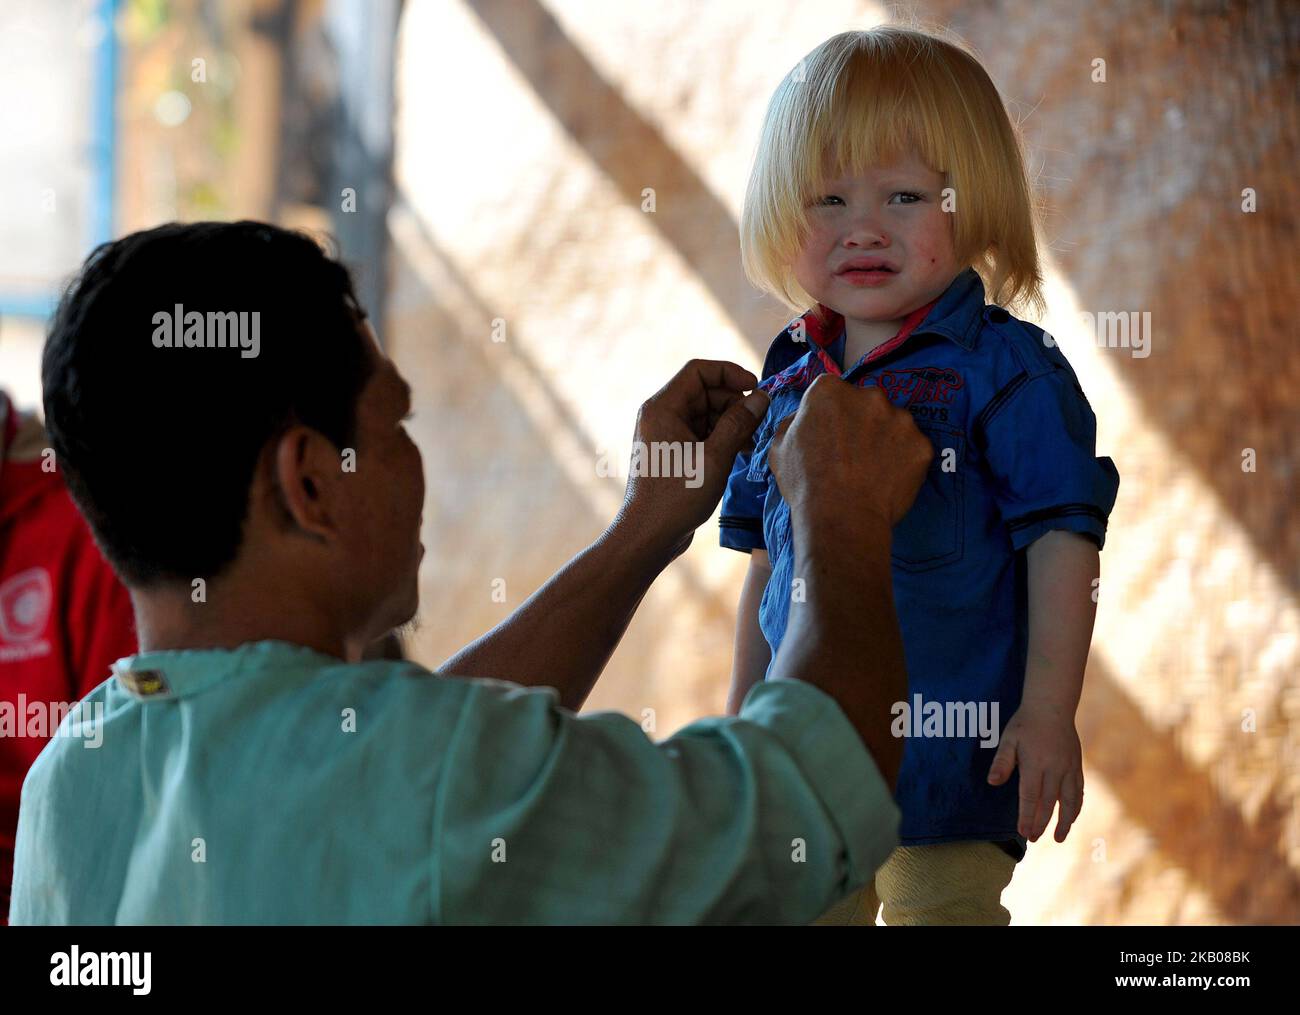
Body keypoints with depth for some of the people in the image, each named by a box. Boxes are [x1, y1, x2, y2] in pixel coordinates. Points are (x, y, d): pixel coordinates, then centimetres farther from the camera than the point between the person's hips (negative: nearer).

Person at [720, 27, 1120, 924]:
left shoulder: (1007, 369, -9)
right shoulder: (788, 383, 9)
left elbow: (1061, 545, -11)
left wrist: (1048, 714, -17)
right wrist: (745, 716, 19)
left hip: (951, 748, -6)